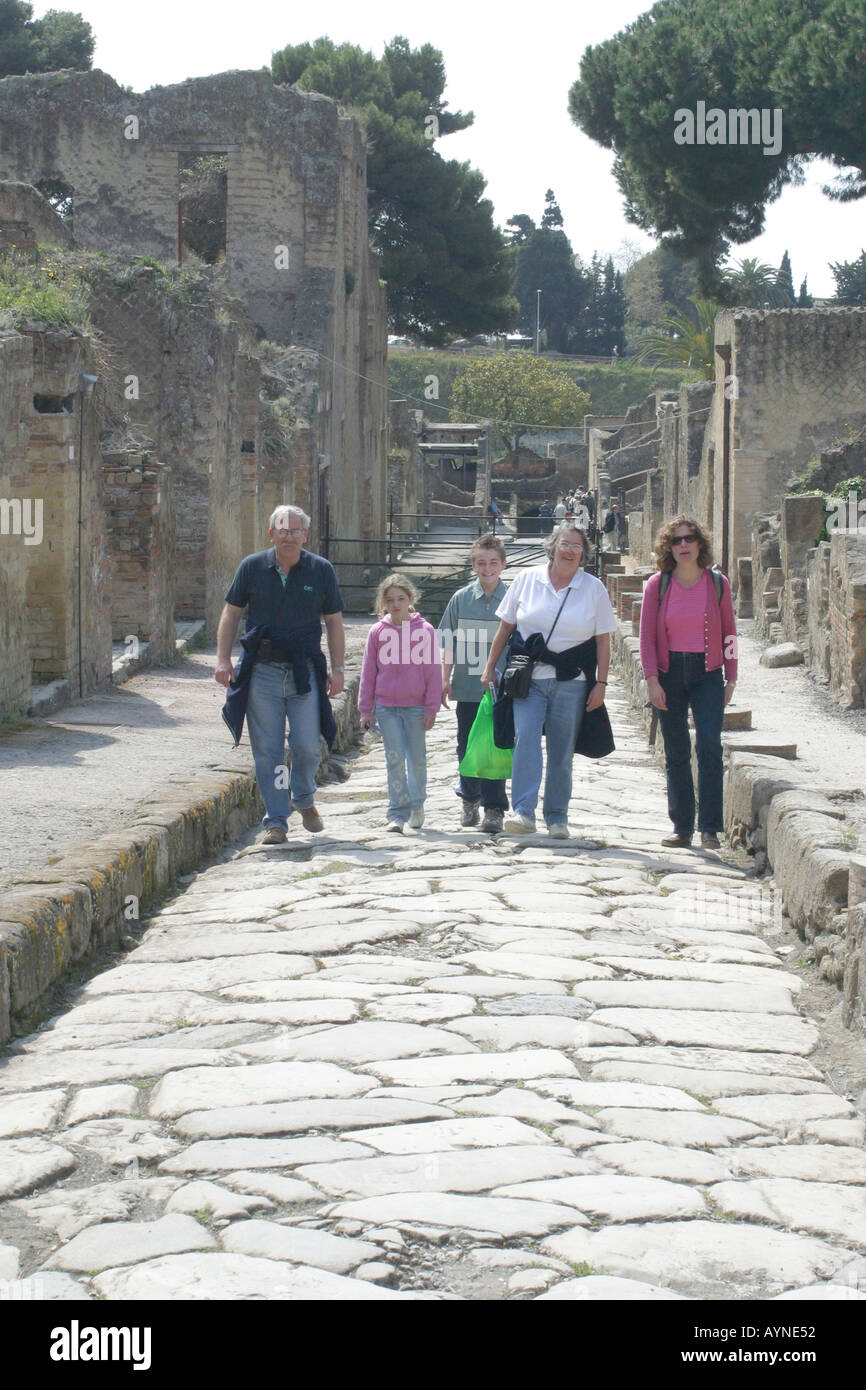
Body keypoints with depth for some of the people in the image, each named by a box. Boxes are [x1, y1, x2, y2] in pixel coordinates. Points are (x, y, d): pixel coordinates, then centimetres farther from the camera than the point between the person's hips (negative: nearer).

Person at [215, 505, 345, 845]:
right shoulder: (252, 567, 3)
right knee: (266, 752, 0)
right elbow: (231, 614, 9)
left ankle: (304, 799, 25)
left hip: (305, 673, 0)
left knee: (308, 746, -4)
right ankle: (275, 820, 10)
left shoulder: (321, 570, 3)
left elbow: (334, 622, 8)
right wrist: (223, 659, 1)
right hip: (261, 673, 0)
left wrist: (337, 669, 3)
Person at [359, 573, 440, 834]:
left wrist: (431, 709, -1)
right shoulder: (377, 632, 2)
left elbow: (433, 671, 1)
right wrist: (366, 710, 6)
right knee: (394, 760, -3)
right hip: (386, 707, 1)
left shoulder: (424, 630, -2)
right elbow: (368, 672, 8)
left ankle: (417, 805, 30)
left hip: (416, 706, 0)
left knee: (417, 759, 9)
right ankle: (397, 814, 0)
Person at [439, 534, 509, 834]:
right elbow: (449, 643, 9)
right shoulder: (461, 599, 4)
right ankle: (469, 799, 28)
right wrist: (445, 678, 5)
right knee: (467, 746, 11)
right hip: (467, 686, 2)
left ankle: (494, 808, 0)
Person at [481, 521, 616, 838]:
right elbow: (505, 627, 10)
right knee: (525, 737, -18)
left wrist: (601, 684, -1)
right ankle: (523, 812, -22)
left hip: (571, 682, 0)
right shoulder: (527, 579, 4)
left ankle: (557, 817, 16)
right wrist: (490, 667, 9)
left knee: (562, 752, 5)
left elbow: (603, 640, 4)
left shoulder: (594, 588, 4)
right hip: (528, 678, 0)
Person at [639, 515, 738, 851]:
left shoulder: (718, 583, 1)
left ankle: (710, 828, -10)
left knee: (709, 745, -14)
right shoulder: (657, 585, -1)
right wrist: (652, 679, -8)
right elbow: (647, 635, 0)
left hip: (707, 673, -1)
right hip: (669, 673, 1)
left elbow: (729, 632, 7)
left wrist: (731, 678, 4)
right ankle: (682, 828, 13)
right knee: (675, 753, 5)